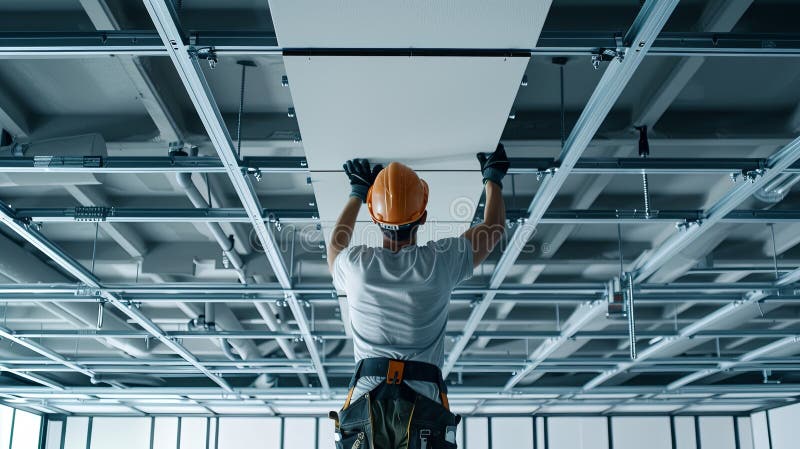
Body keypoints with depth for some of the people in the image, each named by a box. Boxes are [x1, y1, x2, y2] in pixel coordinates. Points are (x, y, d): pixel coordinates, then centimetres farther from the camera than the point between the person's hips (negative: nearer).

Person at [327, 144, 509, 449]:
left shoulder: (356, 266, 5)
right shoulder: (441, 262, 3)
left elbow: (336, 245, 33)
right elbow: (494, 227, 22)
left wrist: (357, 192, 43)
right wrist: (493, 178, 38)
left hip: (364, 403, 1)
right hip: (425, 407, -1)